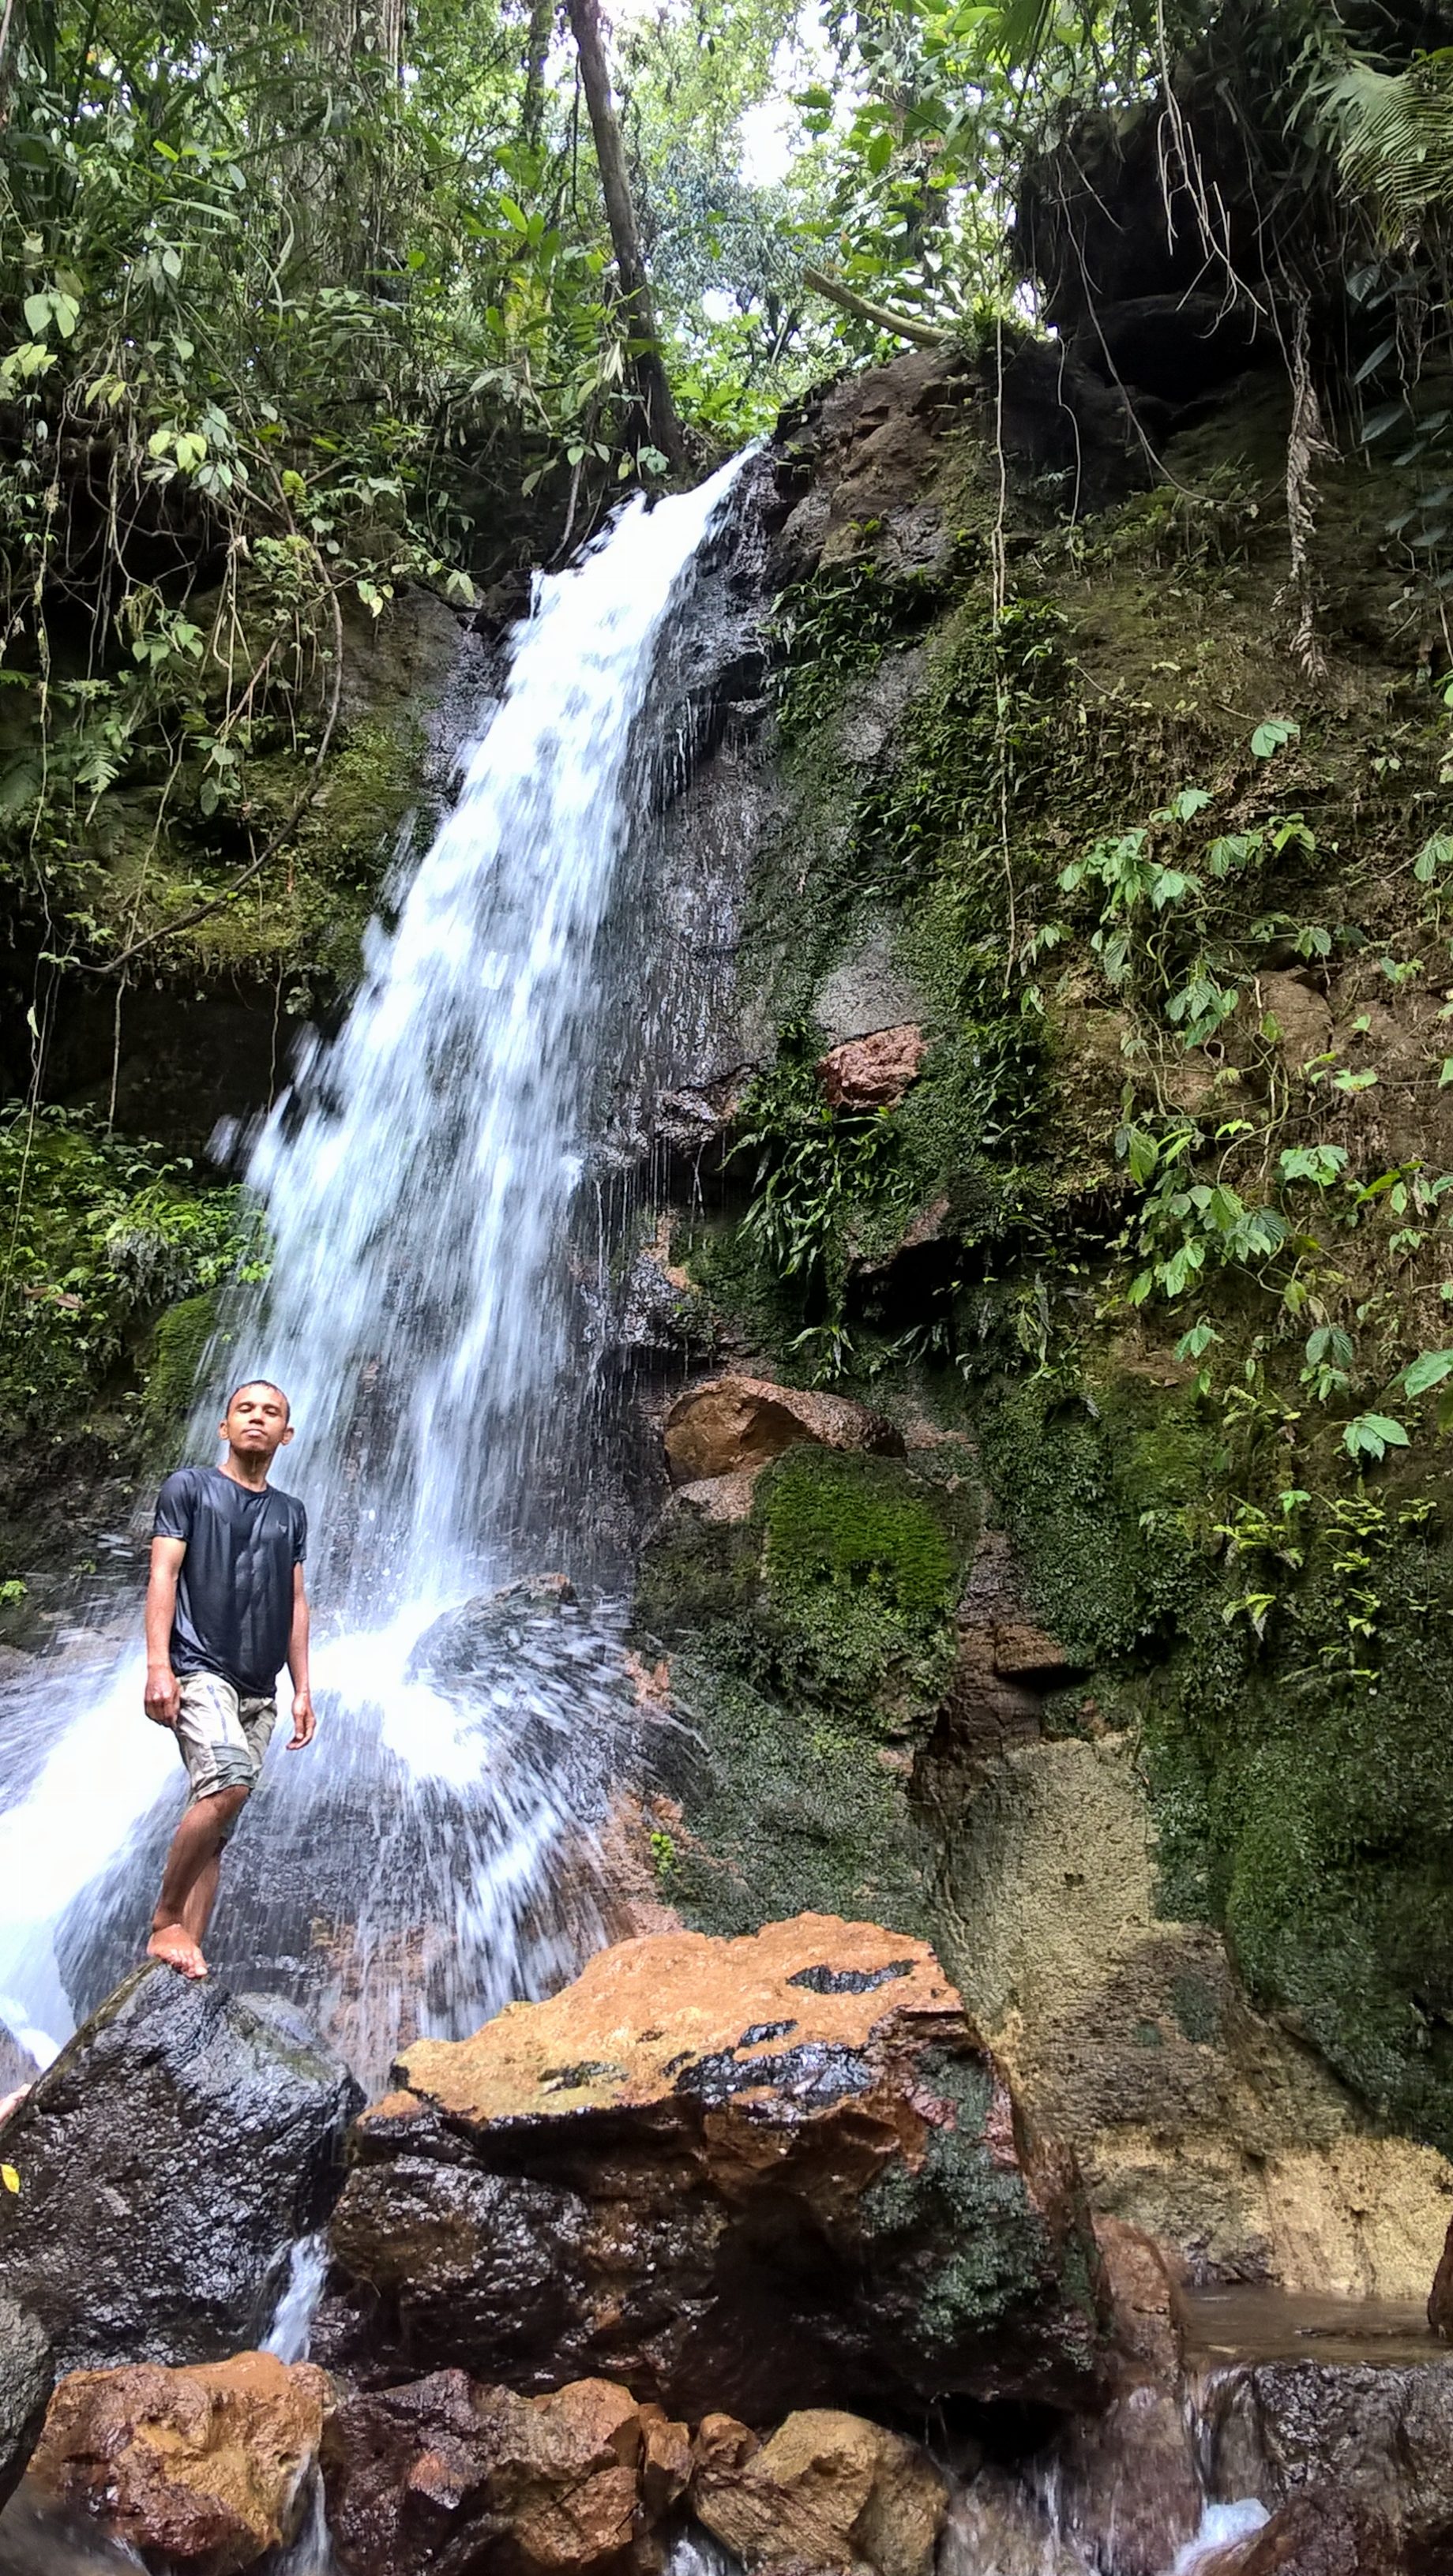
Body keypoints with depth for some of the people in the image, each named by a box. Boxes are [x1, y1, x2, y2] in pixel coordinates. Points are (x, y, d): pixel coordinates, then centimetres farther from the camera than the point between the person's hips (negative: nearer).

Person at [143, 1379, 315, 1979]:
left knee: (218, 1826, 1)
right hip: (198, 1668, -5)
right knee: (227, 1784, -24)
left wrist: (303, 1689, 10)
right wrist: (158, 1664, -15)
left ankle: (184, 1942, 3)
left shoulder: (290, 1513, 19)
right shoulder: (188, 1487, 5)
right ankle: (165, 1919, -9)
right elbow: (163, 1574, -4)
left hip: (258, 1688, 5)